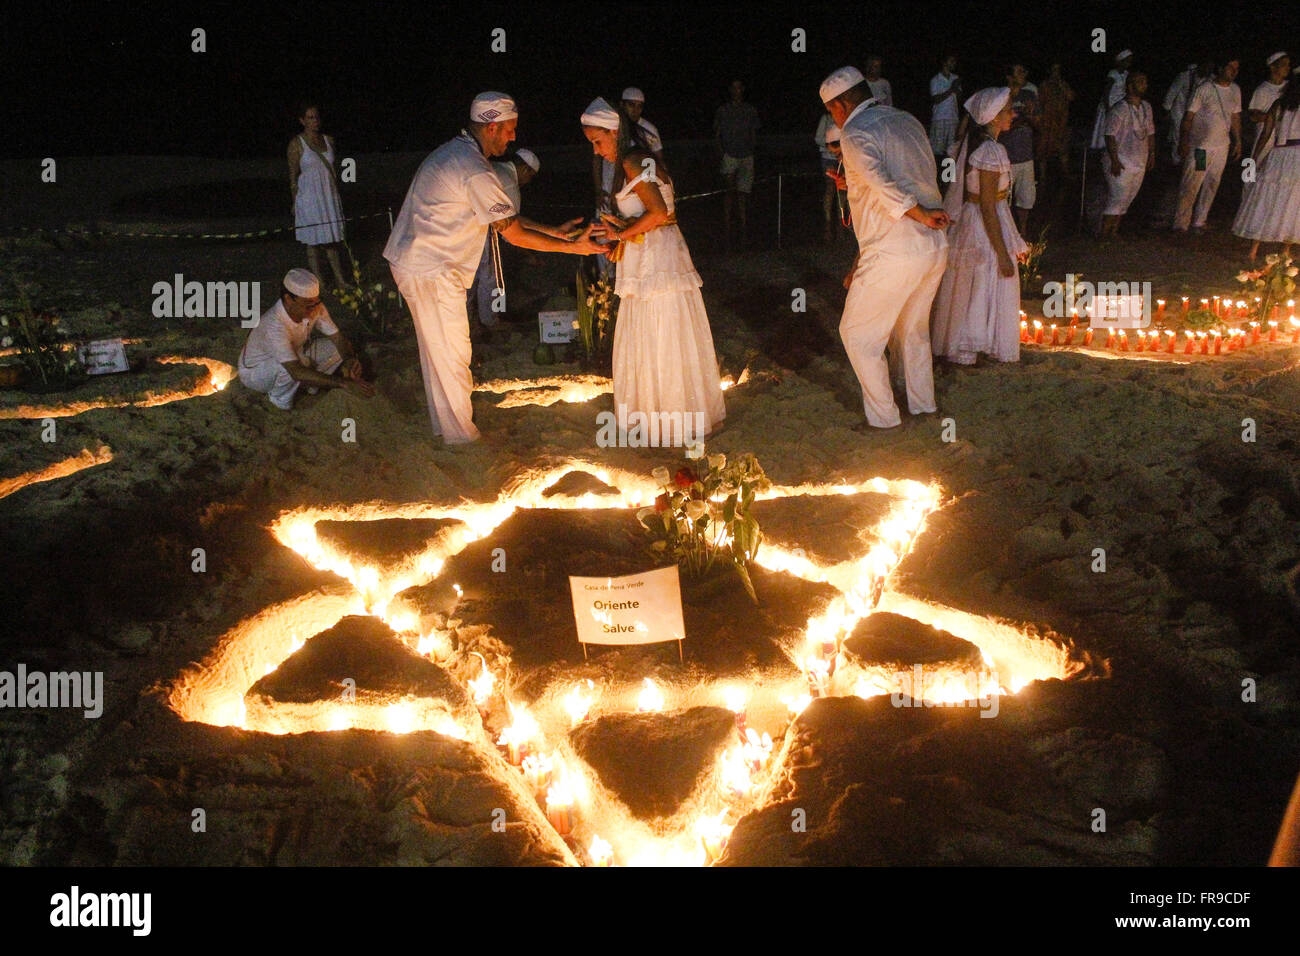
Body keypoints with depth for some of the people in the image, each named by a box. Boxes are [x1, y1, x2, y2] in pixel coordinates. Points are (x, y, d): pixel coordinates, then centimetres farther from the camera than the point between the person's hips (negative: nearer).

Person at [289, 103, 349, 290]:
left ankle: (340, 281, 12)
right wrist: (295, 202, -8)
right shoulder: (296, 143, -6)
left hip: (330, 198, 4)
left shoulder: (328, 140, 8)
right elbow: (293, 175, -6)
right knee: (313, 242, 0)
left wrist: (336, 194, 13)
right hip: (309, 199, -4)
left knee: (332, 240, 8)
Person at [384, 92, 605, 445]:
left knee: (438, 350, 18)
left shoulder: (454, 153, 12)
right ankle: (462, 436, 11)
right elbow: (514, 234, -18)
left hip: (412, 263, 10)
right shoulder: (474, 171, -20)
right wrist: (572, 246, -13)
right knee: (451, 352, 0)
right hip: (431, 272, -10)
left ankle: (448, 424, 30)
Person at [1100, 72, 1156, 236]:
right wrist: (1114, 161, -20)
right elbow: (1110, 135, -16)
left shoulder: (1146, 107, 11)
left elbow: (1150, 132, 20)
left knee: (1125, 201, 9)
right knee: (1116, 200, -8)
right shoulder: (1119, 109, -14)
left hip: (1140, 163, 7)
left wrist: (1152, 154, 15)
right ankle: (1104, 236, -3)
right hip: (1121, 164, -7)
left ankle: (1114, 233, 17)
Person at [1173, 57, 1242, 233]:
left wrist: (1238, 142, 16)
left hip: (1222, 146, 6)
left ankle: (1200, 221, 20)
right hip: (1200, 146, -6)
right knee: (1190, 186, -6)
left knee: (1211, 185, 9)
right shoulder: (1204, 89, -10)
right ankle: (1180, 224, -1)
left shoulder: (1235, 91, 8)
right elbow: (1188, 116, -9)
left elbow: (1235, 117, 18)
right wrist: (1183, 142, -13)